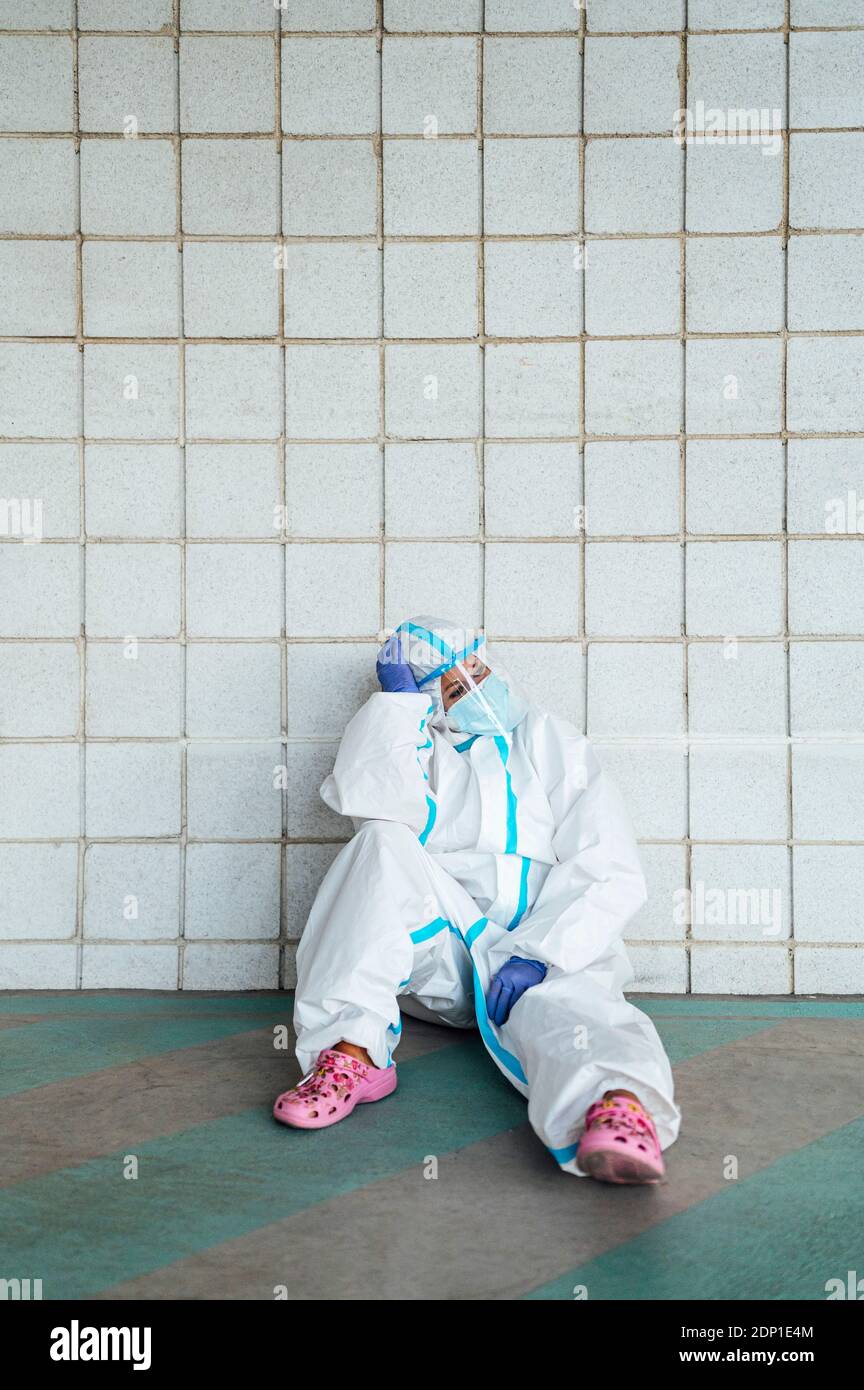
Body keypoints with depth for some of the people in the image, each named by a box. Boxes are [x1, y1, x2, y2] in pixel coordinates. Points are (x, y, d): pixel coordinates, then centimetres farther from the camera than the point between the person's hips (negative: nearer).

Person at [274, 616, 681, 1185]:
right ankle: (352, 1054, -32)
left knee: (562, 1006, -35)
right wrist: (398, 696, 0)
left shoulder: (557, 746, 14)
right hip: (441, 956, 2)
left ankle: (622, 1105, -69)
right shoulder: (423, 749, 18)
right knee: (382, 845, -22)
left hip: (551, 954, -1)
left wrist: (538, 954, -15)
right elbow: (370, 800, -9)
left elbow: (610, 874, 1)